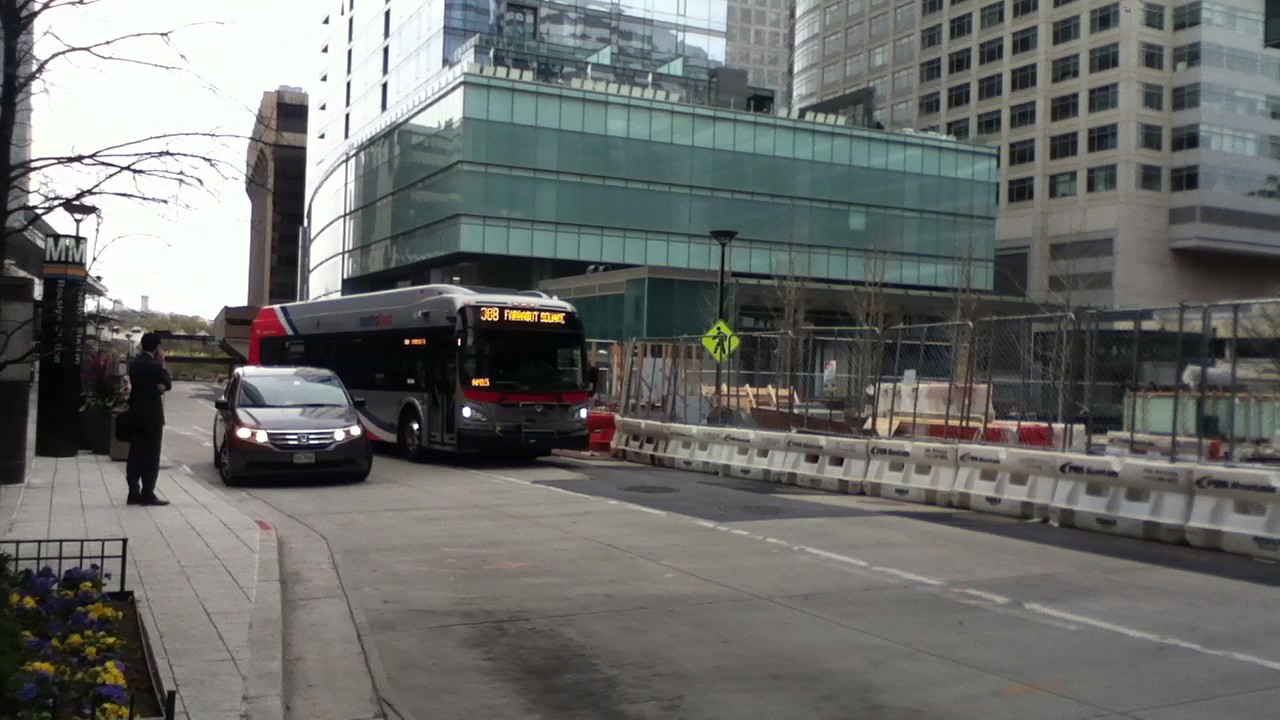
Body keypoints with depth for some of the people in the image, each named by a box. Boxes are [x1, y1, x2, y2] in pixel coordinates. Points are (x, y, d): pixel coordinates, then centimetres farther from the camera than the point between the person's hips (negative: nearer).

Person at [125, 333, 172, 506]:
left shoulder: (133, 363, 5)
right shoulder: (155, 366, -16)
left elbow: (136, 383, 12)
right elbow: (168, 385, -4)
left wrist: (156, 387, 2)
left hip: (135, 414, 7)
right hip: (152, 415, -7)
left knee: (135, 454, 9)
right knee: (151, 456, -1)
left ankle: (134, 493, 11)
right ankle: (147, 494, -1)